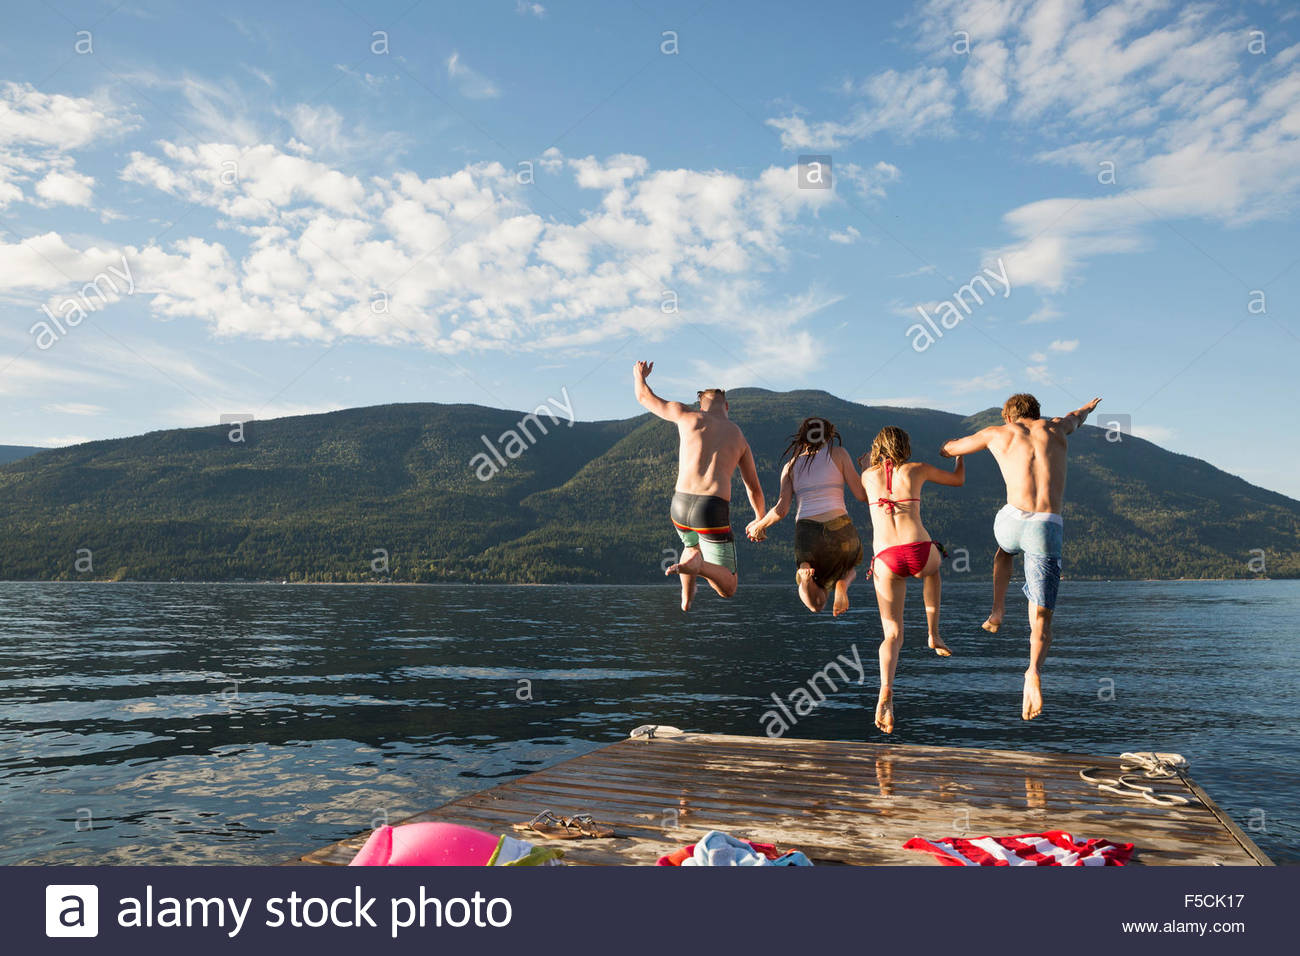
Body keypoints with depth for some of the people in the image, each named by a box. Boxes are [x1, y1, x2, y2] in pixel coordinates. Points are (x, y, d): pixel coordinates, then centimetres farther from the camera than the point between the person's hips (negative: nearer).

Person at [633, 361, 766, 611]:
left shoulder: (687, 415, 9)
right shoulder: (739, 438, 16)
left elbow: (644, 396, 21)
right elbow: (754, 490, 24)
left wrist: (639, 375, 45)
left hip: (680, 506, 2)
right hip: (714, 511, -2)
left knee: (692, 546, 40)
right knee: (728, 589, 8)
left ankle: (686, 599, 25)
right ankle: (697, 566, -23)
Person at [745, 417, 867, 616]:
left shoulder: (791, 466, 14)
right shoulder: (838, 453, 8)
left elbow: (781, 509, 5)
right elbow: (862, 495, 4)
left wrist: (759, 525, 23)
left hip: (806, 533, 2)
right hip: (839, 529, -1)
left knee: (816, 605, 18)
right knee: (850, 566, 35)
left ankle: (805, 576, -17)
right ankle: (842, 583, -4)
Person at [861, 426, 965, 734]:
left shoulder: (868, 475, 15)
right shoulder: (917, 469, 11)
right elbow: (958, 480, 28)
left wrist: (871, 458, 55)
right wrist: (959, 453, 47)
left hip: (885, 559, 1)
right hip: (918, 551, -1)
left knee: (892, 635, 7)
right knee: (932, 566, 40)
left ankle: (886, 691, -20)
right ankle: (934, 635, 34)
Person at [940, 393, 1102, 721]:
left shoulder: (998, 433, 17)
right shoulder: (1054, 427, 21)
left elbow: (950, 448, 32)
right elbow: (1076, 418, 47)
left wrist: (945, 449, 57)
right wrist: (1087, 408, 71)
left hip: (1013, 520, 0)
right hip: (1047, 529, 0)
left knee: (1004, 549, 41)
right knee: (1041, 618, 4)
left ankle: (998, 610, 25)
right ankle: (1034, 672, -23)